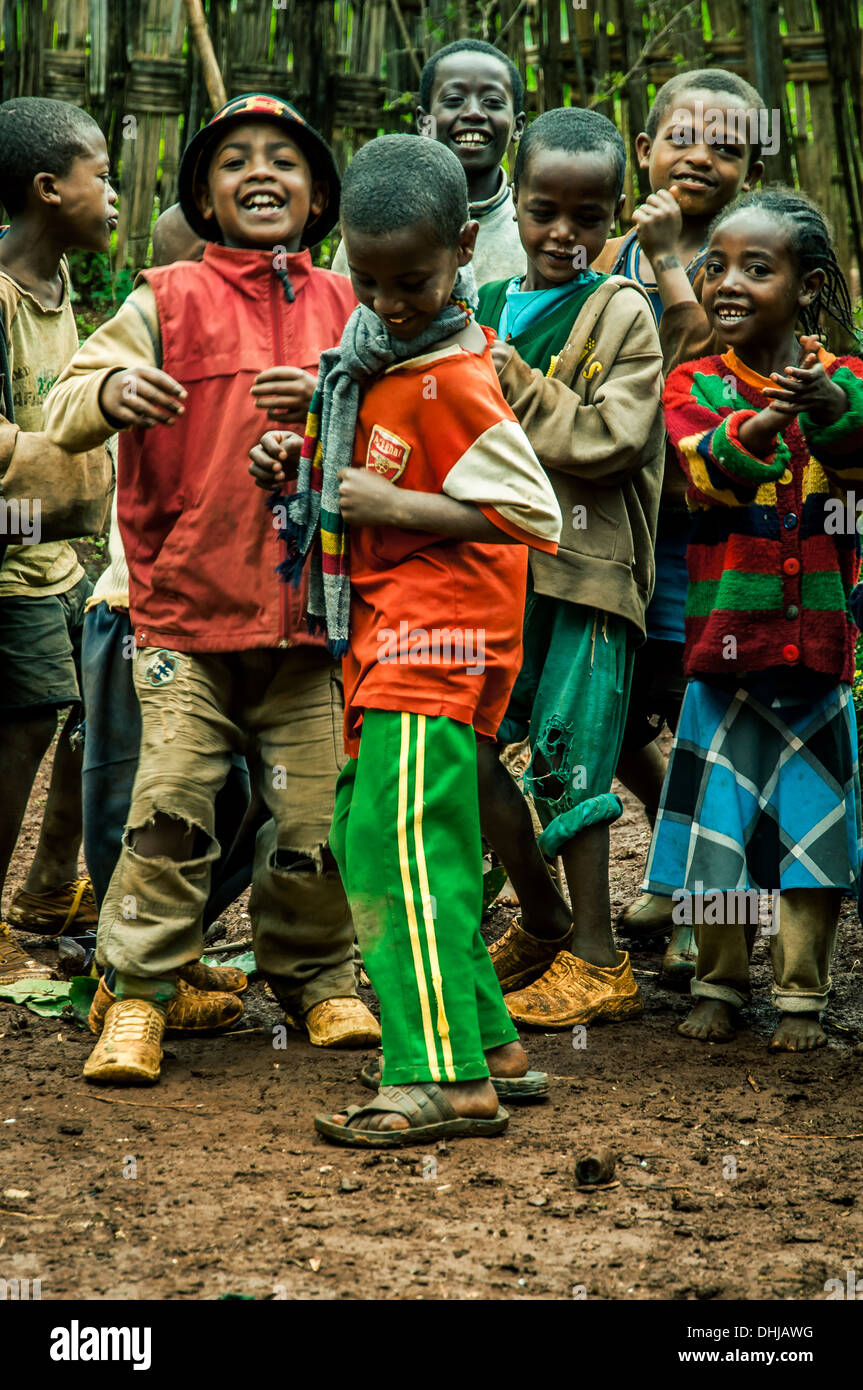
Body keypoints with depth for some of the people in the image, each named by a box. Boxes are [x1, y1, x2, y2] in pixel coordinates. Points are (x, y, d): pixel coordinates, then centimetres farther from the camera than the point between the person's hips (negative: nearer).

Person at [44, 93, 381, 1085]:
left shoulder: (345, 309, 11)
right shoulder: (169, 301, 4)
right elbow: (66, 410, -4)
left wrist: (331, 404, -12)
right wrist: (111, 389, -28)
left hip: (311, 603, 2)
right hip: (187, 600, -2)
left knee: (313, 811, 2)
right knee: (170, 807, -10)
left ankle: (317, 980, 22)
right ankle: (138, 995, 2)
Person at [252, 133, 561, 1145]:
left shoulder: (452, 381, -17)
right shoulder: (375, 352, 12)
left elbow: (532, 512, -20)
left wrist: (393, 507, -21)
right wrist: (304, 464, 6)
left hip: (436, 638, -10)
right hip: (384, 641, 10)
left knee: (399, 841, -18)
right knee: (369, 843, 15)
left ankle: (442, 1080, -19)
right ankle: (485, 1042, 25)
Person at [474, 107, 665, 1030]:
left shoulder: (622, 315, -5)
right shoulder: (486, 308, 12)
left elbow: (606, 439, -16)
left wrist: (507, 376, -15)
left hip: (584, 566, -6)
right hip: (495, 562, 6)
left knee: (568, 761, -4)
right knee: (478, 752, 7)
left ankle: (597, 963, 6)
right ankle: (542, 926, 25)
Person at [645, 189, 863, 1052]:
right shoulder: (694, 384, 2)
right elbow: (708, 462, -19)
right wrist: (764, 423, -40)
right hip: (724, 634, 0)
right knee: (719, 819, 6)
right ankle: (719, 985, 21)